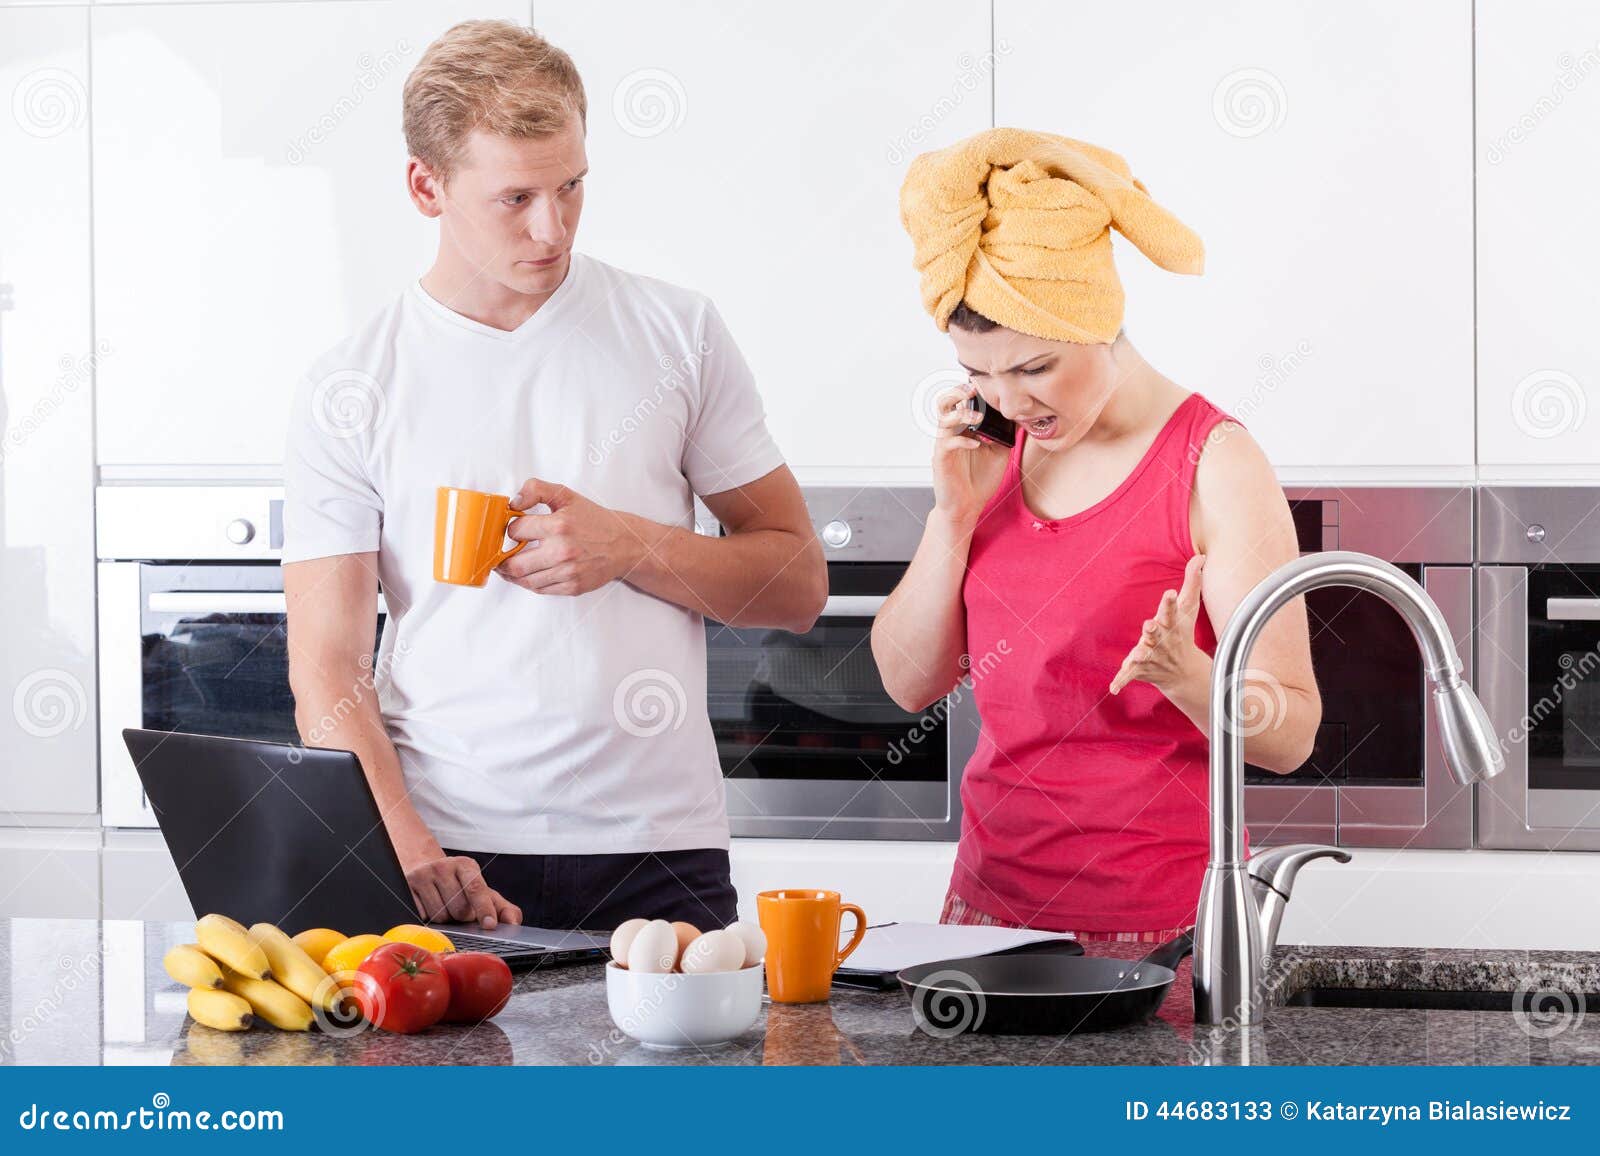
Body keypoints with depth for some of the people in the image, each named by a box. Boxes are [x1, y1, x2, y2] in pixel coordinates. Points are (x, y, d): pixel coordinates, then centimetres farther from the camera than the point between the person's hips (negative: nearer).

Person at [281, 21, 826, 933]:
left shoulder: (677, 333, 7)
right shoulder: (352, 389, 3)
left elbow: (798, 583, 10)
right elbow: (328, 671, -1)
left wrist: (632, 547, -8)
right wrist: (406, 851, -17)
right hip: (451, 851, -1)